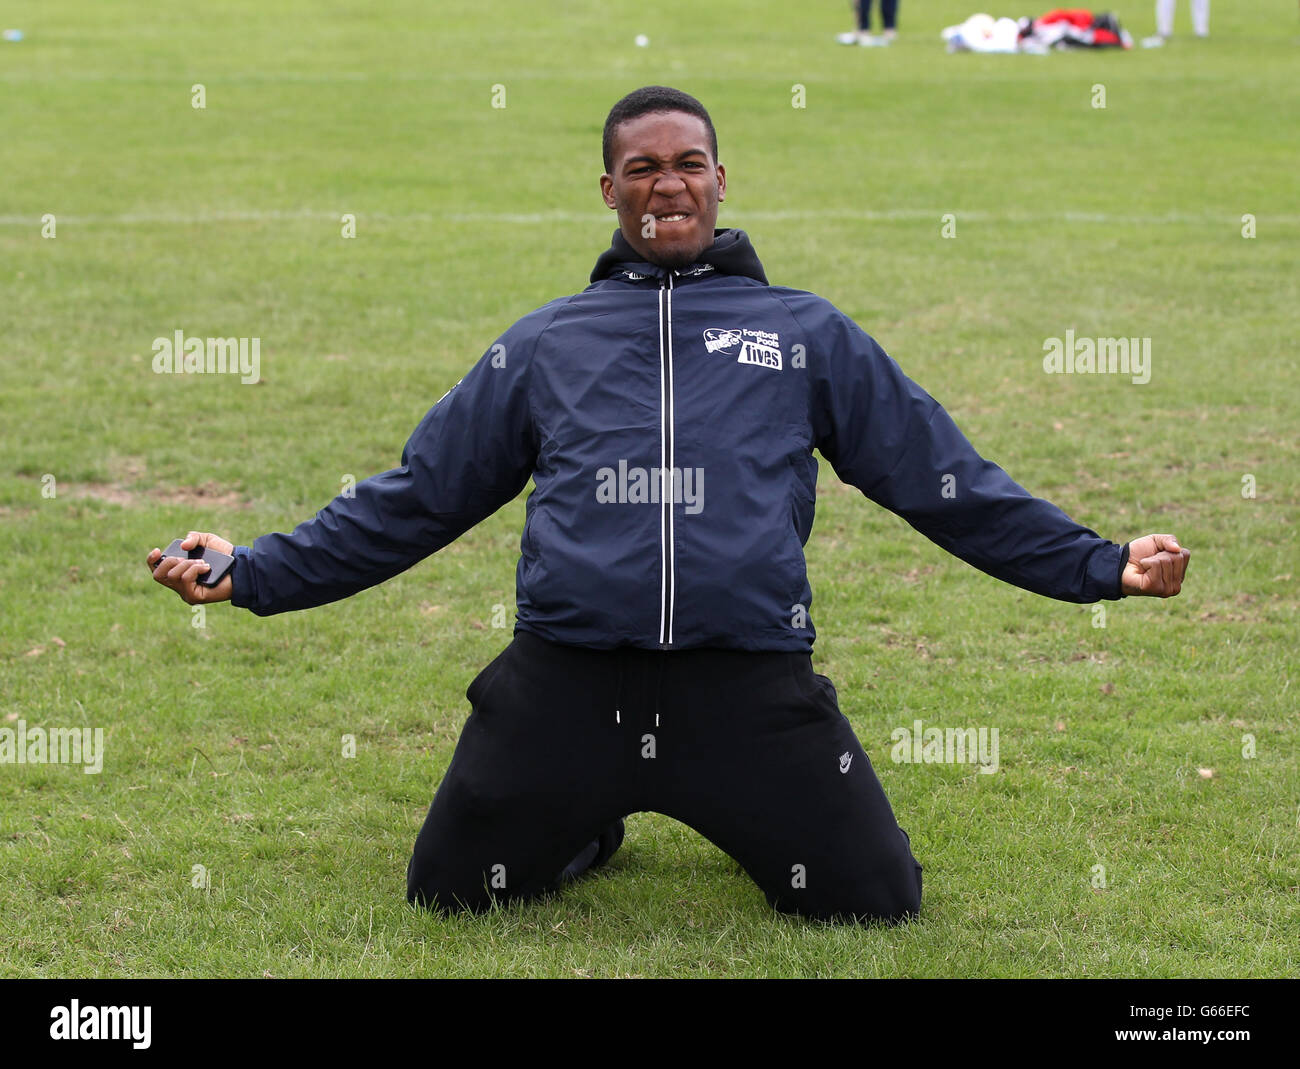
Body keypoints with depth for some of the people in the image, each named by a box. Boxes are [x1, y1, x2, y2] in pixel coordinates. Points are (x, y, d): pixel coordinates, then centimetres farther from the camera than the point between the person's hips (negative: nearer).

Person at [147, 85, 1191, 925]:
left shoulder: (808, 335, 18)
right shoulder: (545, 344, 20)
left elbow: (948, 481, 18)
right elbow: (415, 498, 23)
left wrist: (1100, 564, 10)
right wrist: (252, 573, 17)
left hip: (751, 690, -1)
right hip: (565, 684, 1)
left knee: (874, 899, -11)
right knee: (447, 891, -6)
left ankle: (761, 815, 22)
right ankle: (590, 822, 25)